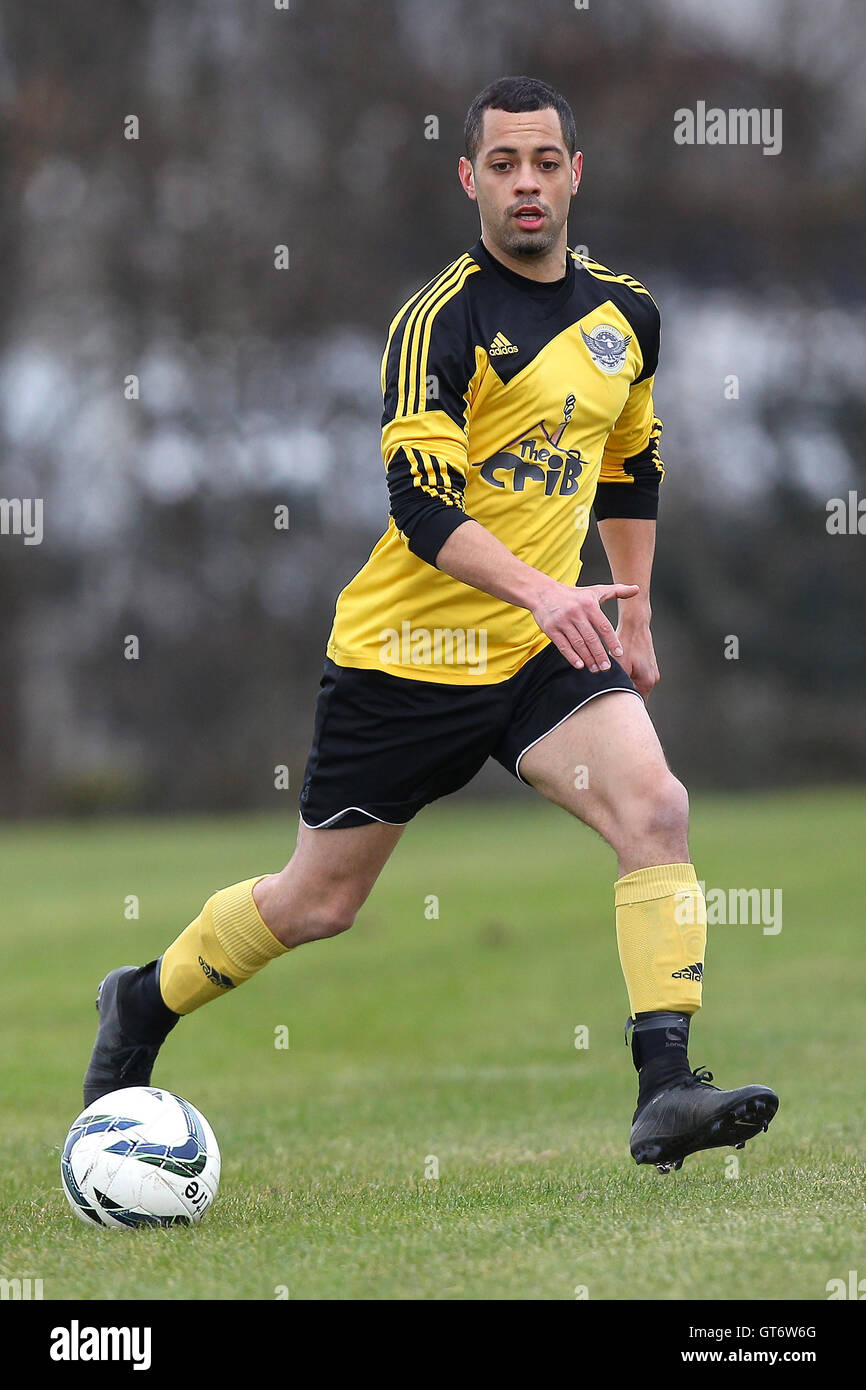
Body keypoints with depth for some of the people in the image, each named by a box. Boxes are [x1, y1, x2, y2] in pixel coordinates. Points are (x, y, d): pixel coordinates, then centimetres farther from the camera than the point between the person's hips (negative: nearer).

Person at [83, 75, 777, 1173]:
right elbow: (421, 505, -24)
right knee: (317, 902, 7)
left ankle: (664, 1094, -24)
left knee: (655, 809, -21)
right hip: (406, 655, -5)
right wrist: (542, 591, -36)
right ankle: (144, 1002, 34)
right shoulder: (439, 321, -15)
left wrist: (632, 612, 19)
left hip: (546, 649, 5)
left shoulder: (625, 312, 7)